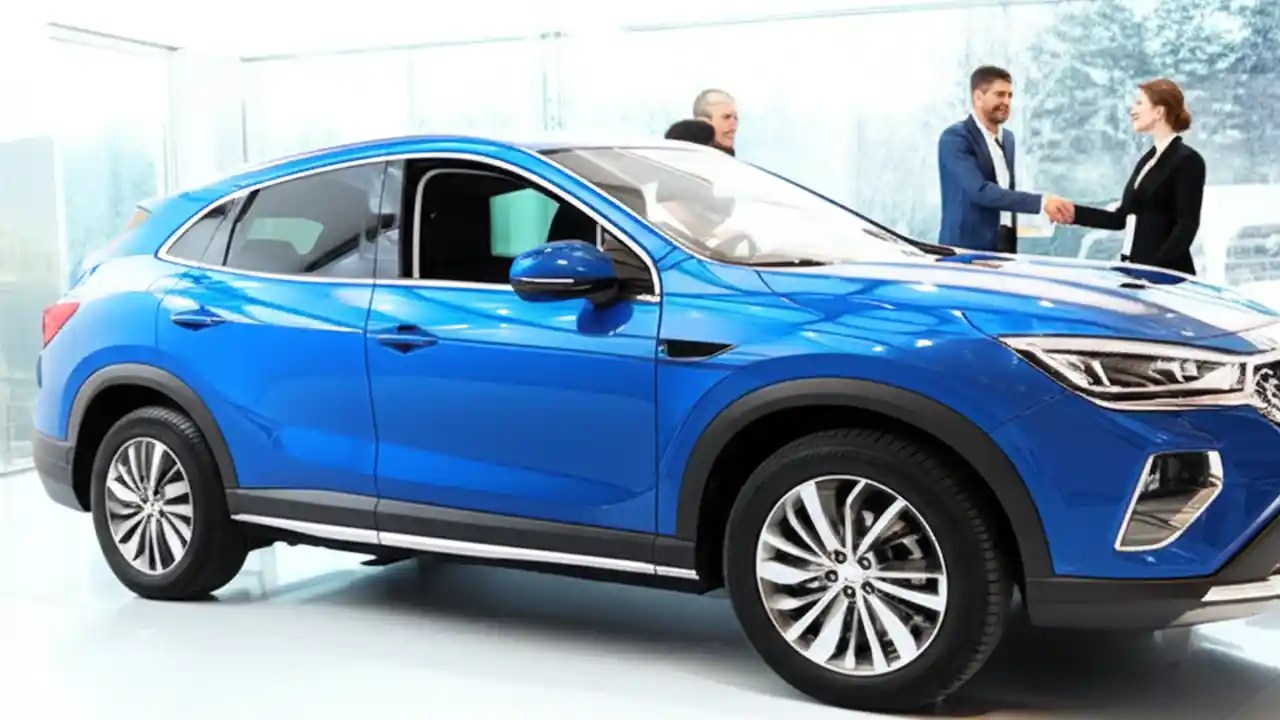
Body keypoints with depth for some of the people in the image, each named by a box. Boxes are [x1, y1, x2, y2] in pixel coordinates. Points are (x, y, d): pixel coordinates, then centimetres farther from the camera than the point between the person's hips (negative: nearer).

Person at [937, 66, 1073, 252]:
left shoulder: (1007, 138, 16)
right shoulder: (955, 138, -10)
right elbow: (981, 191, -22)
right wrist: (1041, 202, -26)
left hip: (1006, 244, 7)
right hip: (967, 246, -7)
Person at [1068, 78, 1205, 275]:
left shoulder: (1187, 160, -7)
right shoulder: (1147, 160, 18)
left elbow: (1187, 226, -14)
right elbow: (1122, 218, 18)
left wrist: (1156, 268, -24)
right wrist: (1073, 213, 10)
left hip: (1166, 272, -8)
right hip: (1136, 269, 8)